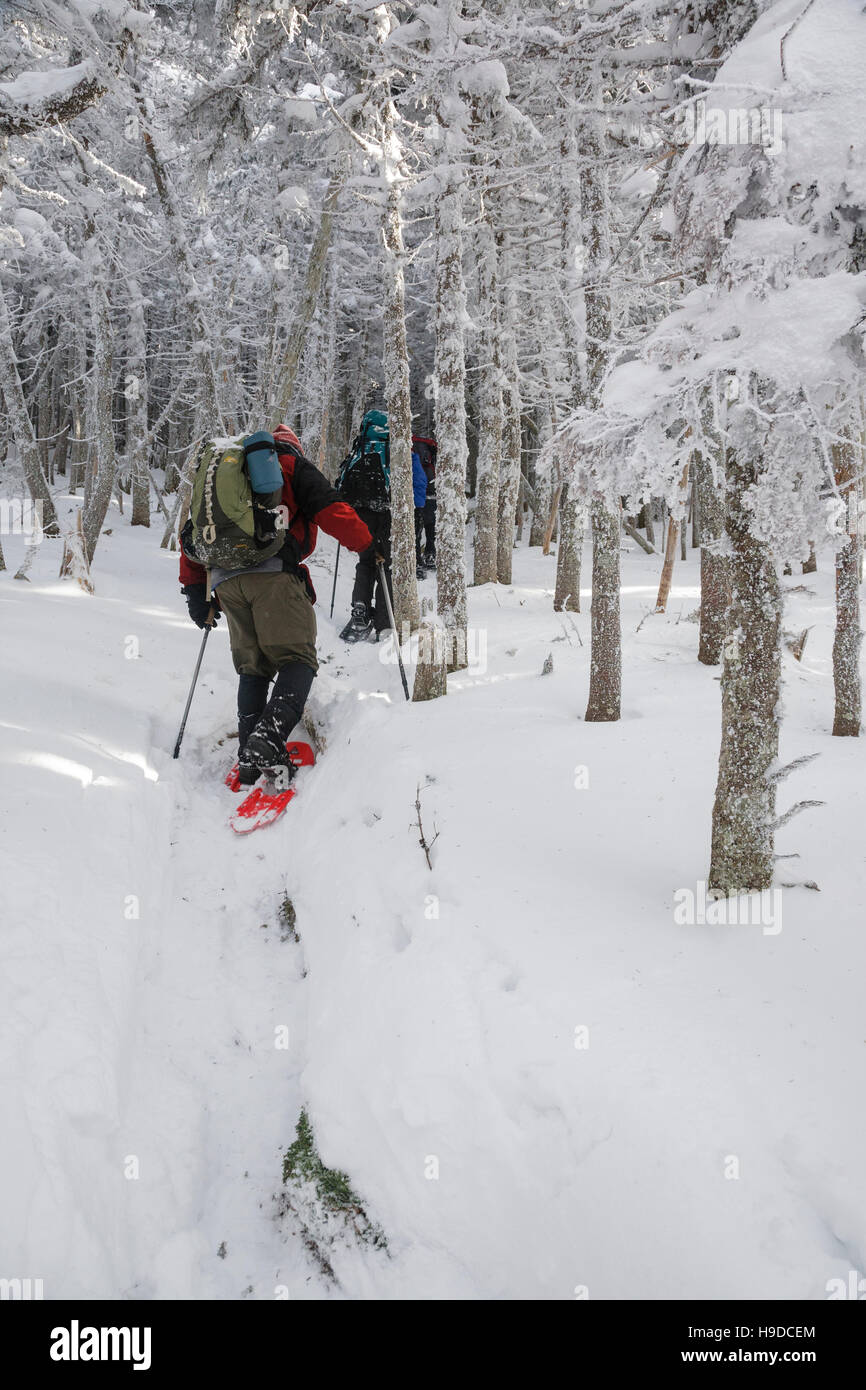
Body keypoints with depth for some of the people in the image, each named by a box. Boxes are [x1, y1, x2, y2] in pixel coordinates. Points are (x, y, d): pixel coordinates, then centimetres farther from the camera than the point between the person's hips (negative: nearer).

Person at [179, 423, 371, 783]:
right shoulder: (293, 466, 16)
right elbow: (330, 509, 1)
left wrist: (194, 590, 31)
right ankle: (268, 739, -30)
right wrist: (366, 545, 13)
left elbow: (193, 534, 29)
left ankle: (250, 756, 3)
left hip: (224, 579, 6)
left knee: (252, 667, 14)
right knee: (297, 658, -7)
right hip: (273, 571, -6)